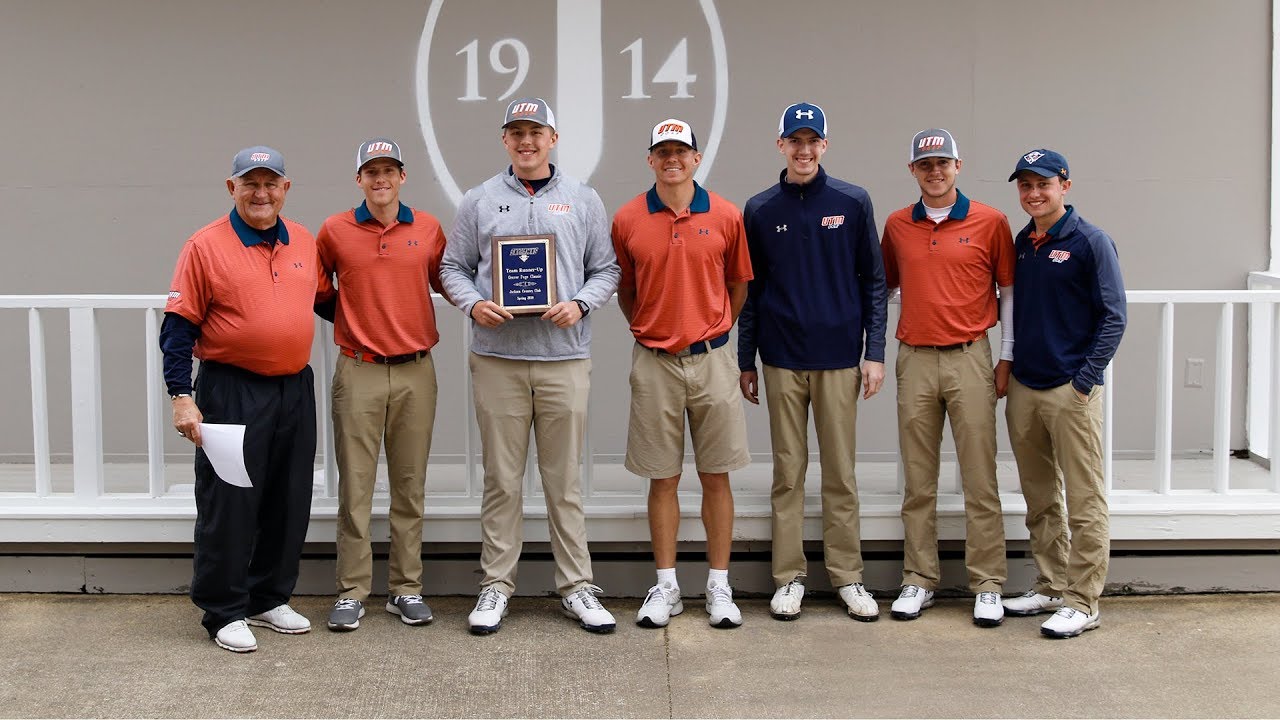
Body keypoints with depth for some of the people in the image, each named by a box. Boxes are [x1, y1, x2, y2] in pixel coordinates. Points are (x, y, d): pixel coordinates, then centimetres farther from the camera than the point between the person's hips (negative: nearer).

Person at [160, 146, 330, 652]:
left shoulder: (305, 242, 9)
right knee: (229, 503, -1)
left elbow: (325, 301, 25)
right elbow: (179, 326, -7)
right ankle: (224, 612, 11)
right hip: (232, 392, -5)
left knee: (289, 504, 11)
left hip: (295, 389, 5)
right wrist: (181, 396, -12)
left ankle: (269, 599, 25)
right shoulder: (206, 245, -5)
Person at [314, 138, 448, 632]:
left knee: (410, 485, 7)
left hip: (416, 371, 1)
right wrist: (346, 318, 9)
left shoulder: (428, 229, 6)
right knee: (355, 485, 1)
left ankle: (406, 589, 16)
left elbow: (446, 284, 16)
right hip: (359, 372, -1)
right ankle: (351, 592, 9)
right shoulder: (335, 231, 3)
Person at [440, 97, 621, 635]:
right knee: (501, 478, 4)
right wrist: (473, 305, -8)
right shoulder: (479, 201, 10)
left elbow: (606, 269, 10)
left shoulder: (583, 201, 9)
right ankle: (496, 584, 14)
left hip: (565, 359, 0)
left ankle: (576, 586, 12)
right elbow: (453, 267, 11)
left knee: (565, 479, 4)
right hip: (497, 359, 0)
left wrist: (580, 305, -9)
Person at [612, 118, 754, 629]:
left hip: (711, 358, 0)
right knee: (662, 478, 7)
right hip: (654, 362, 0)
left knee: (716, 476, 5)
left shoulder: (725, 216, 0)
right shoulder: (627, 219, 0)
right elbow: (624, 290, 11)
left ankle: (719, 586, 14)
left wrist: (711, 332, 11)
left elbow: (738, 285, 11)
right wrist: (648, 331, 6)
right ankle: (666, 586, 16)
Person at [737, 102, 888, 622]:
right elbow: (750, 290, 9)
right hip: (782, 361, 1)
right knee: (788, 472, 5)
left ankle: (848, 577, 13)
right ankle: (789, 577, 13)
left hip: (839, 359, -1)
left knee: (841, 473, 4)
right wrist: (745, 361, 8)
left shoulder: (852, 203, 3)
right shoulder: (760, 210, 6)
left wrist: (875, 352, -2)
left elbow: (874, 282, 4)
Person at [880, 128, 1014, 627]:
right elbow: (884, 286, 18)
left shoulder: (990, 222, 1)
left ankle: (987, 585, 7)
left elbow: (1009, 290, 5)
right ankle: (918, 580, 15)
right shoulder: (897, 225, 9)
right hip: (915, 360, 3)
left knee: (980, 479, -1)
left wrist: (1007, 357, 1)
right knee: (918, 480, 7)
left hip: (970, 359, -2)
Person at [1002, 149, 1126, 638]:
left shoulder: (1089, 241, -6)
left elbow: (1113, 317, -8)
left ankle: (1082, 602, 5)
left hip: (1072, 391, -6)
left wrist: (1085, 381, -13)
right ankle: (1051, 587, 25)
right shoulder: (1022, 242, 12)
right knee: (1040, 500, 14)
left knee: (1083, 502, -1)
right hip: (1024, 389, 7)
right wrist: (1010, 366, 11)